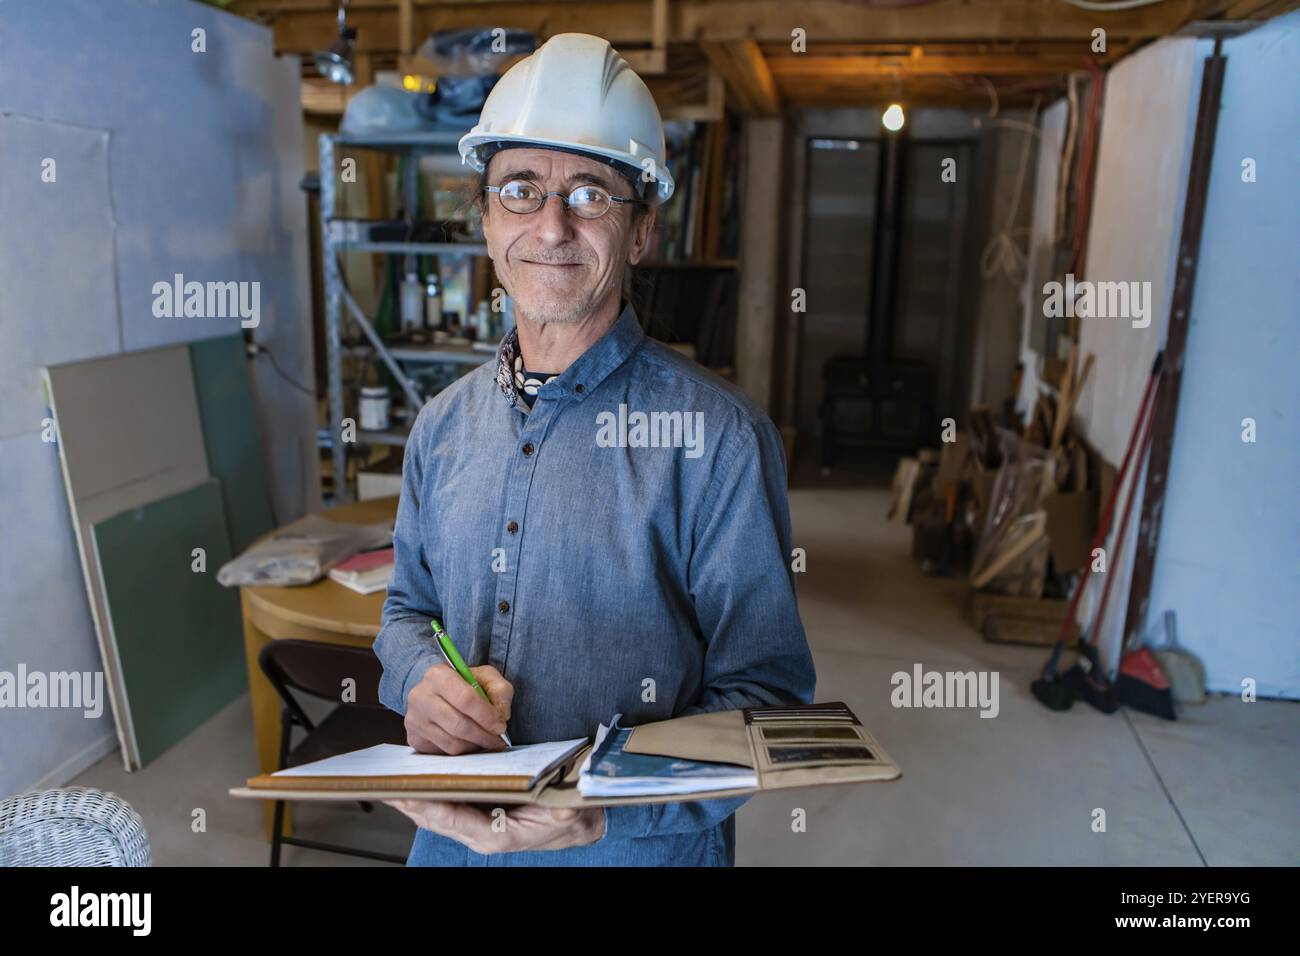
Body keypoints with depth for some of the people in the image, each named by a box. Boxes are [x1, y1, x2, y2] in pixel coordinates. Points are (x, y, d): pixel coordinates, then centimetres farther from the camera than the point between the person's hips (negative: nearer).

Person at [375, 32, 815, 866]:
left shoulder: (720, 438, -18)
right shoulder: (443, 427, 0)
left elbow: (764, 693, -16)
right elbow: (408, 604, 11)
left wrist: (608, 809, -28)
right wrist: (421, 677, -11)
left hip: (638, 849, -4)